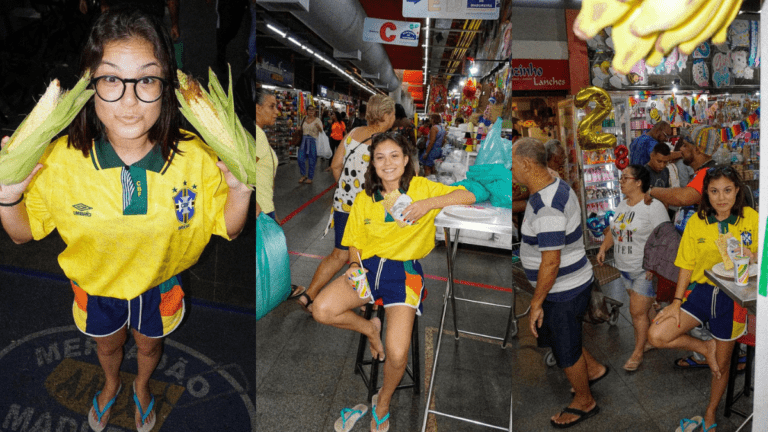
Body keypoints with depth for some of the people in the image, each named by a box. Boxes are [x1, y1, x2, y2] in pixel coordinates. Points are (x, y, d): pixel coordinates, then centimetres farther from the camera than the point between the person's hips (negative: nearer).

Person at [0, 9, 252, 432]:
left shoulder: (195, 158, -30)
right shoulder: (61, 160, -27)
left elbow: (227, 228, -15)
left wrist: (240, 189, -34)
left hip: (159, 285, 0)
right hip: (96, 285, 1)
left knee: (149, 344, 31)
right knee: (107, 344, 32)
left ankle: (142, 385, 67)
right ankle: (111, 383, 69)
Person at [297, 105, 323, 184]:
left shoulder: (317, 120, -3)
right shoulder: (304, 119, 11)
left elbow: (321, 130, -18)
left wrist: (318, 127, -38)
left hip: (312, 140, -4)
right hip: (304, 140, 4)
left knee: (311, 160, 1)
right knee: (300, 158, -1)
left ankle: (310, 177, 12)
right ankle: (303, 175, 15)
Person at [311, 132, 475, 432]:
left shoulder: (421, 187, -1)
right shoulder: (364, 199, 9)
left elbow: (469, 196, -9)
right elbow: (355, 242, 12)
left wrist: (429, 204, -22)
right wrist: (354, 266, -9)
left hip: (404, 271, -3)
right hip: (369, 266, 3)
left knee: (397, 354, -20)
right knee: (322, 310, -23)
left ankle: (383, 401, 15)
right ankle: (369, 328, 9)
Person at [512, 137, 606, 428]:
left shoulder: (546, 207, -31)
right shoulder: (557, 187, 2)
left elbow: (550, 263, -29)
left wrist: (536, 302, -19)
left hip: (564, 292, -10)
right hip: (572, 283, 10)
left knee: (565, 350, 12)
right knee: (548, 334, 27)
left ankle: (584, 402, 35)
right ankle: (593, 369, 45)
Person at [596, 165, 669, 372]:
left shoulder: (653, 206, -17)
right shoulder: (622, 205, 9)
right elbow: (613, 230, 19)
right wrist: (603, 248, 5)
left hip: (647, 271, -7)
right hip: (626, 269, 7)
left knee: (638, 311, -3)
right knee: (644, 307, 19)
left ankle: (638, 353, 12)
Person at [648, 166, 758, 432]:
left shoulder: (750, 218, -5)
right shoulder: (696, 222, -3)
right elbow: (687, 265, 0)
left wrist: (751, 256, -22)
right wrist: (676, 302, -6)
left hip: (731, 297, -1)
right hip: (700, 290, 1)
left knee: (722, 362, 13)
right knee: (656, 335, -17)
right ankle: (705, 348, 12)